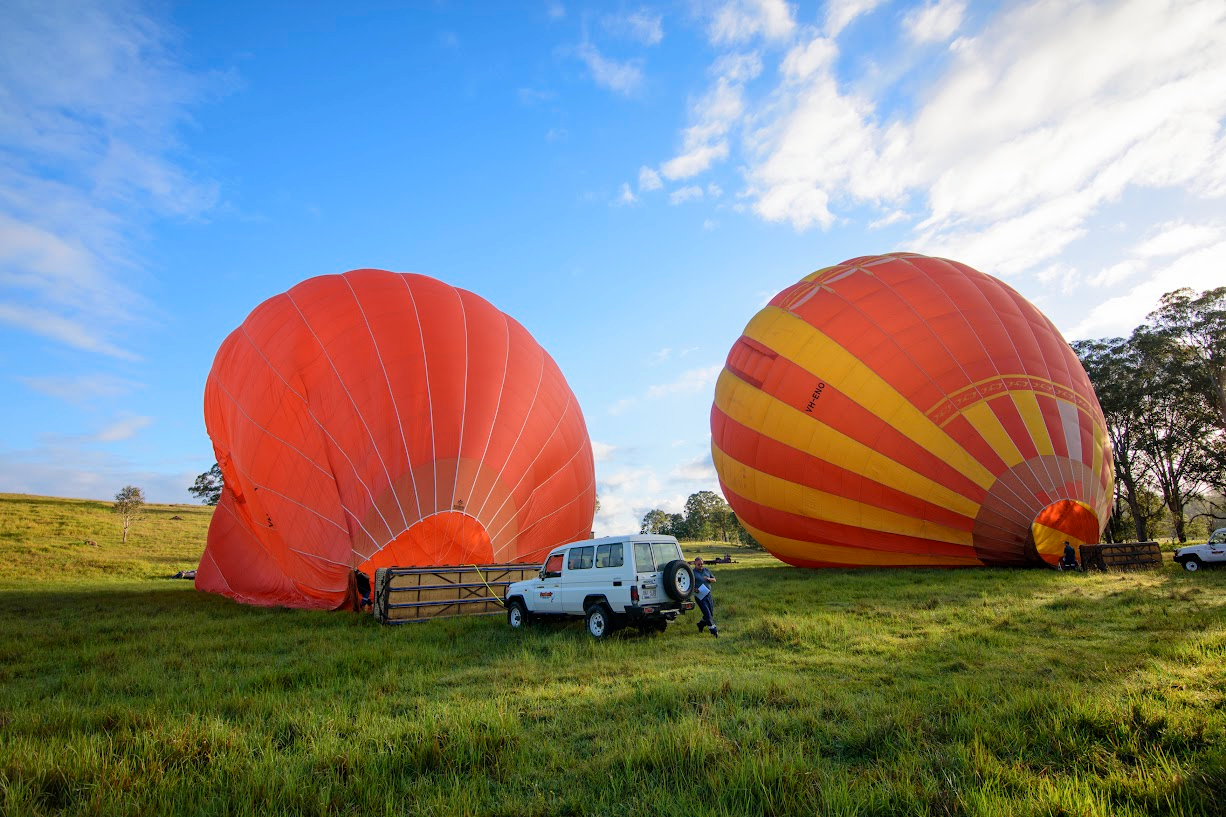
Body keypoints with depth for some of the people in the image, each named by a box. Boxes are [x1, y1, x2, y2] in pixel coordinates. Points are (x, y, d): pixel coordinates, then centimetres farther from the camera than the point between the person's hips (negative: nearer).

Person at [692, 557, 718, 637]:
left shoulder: (707, 570, 10)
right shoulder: (692, 572, -6)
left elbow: (714, 579, 16)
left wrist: (709, 579, -5)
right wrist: (694, 589, -23)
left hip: (708, 594, 6)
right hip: (700, 596, -6)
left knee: (711, 613, 13)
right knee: (707, 614, -10)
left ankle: (701, 625, 35)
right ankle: (714, 631, -3)